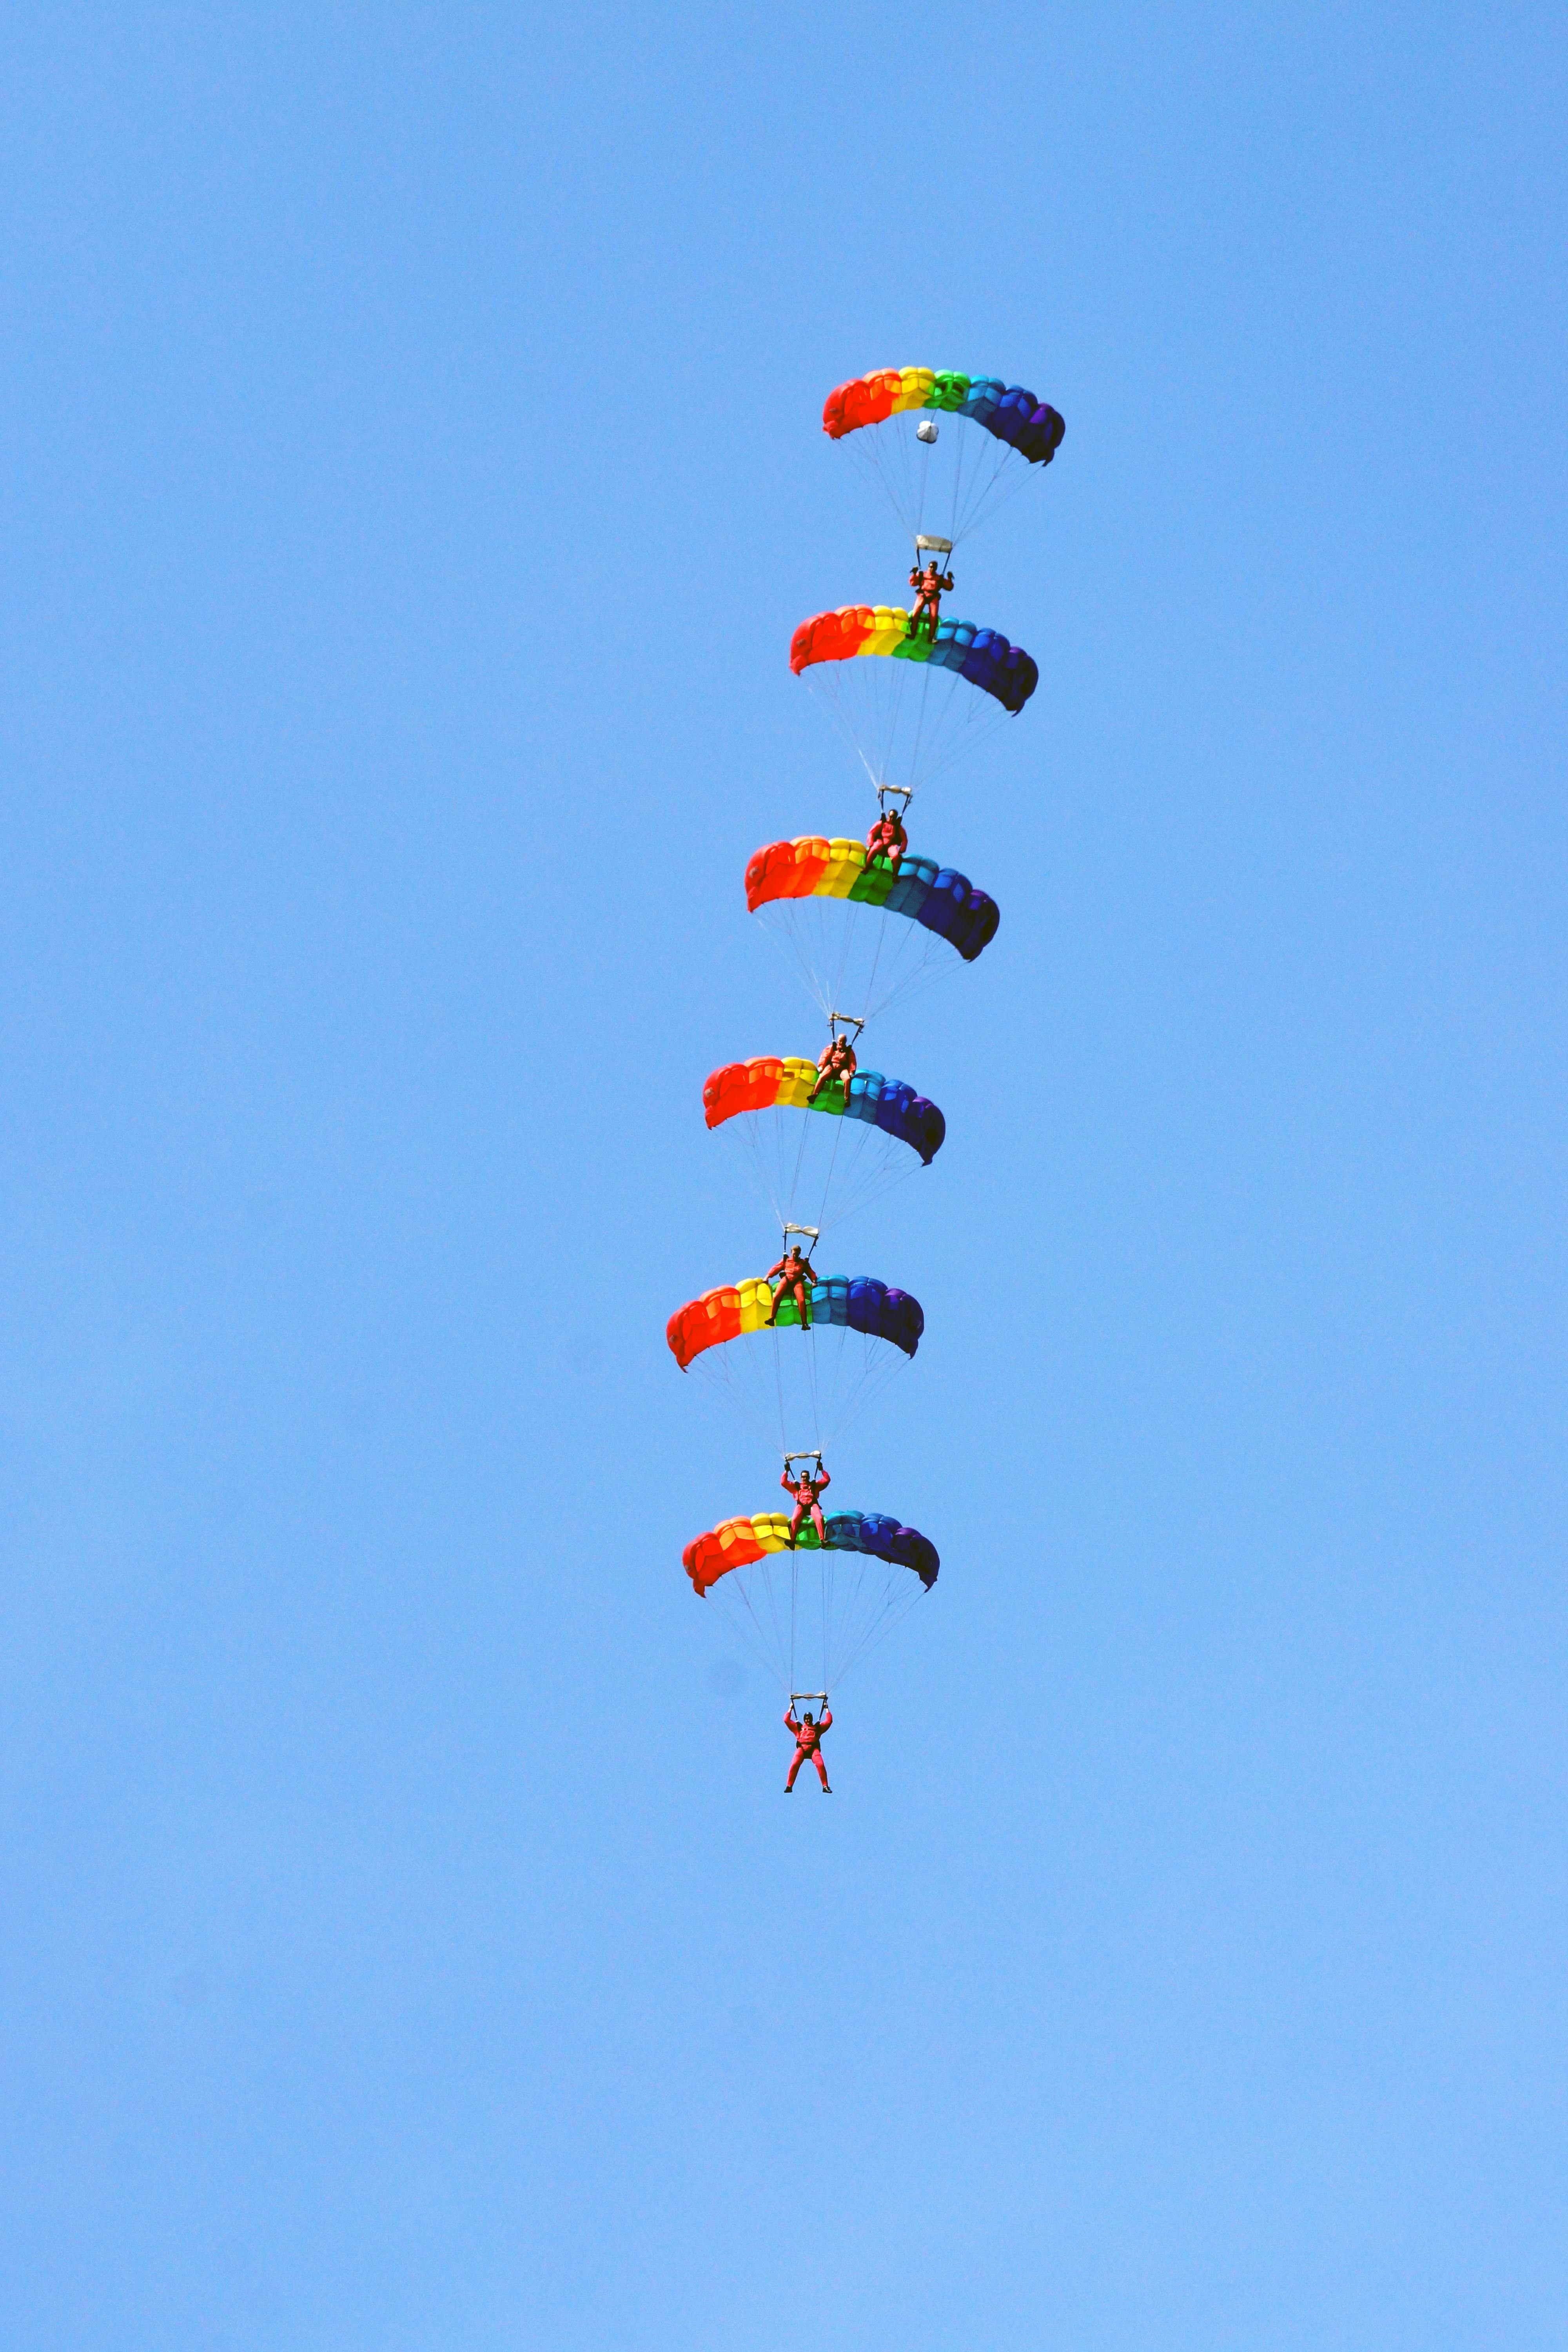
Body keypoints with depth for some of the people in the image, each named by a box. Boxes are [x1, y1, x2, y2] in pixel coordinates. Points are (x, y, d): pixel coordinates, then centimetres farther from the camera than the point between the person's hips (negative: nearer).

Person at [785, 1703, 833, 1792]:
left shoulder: (817, 1727, 29)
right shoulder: (799, 1727, 29)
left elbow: (828, 1721, 28)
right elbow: (787, 1720, 28)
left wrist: (827, 1710, 34)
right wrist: (790, 1709, 33)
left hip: (814, 1748, 0)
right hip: (802, 1748, 0)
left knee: (821, 1765, -23)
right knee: (795, 1765, -23)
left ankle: (825, 1787, -20)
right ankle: (789, 1786, -21)